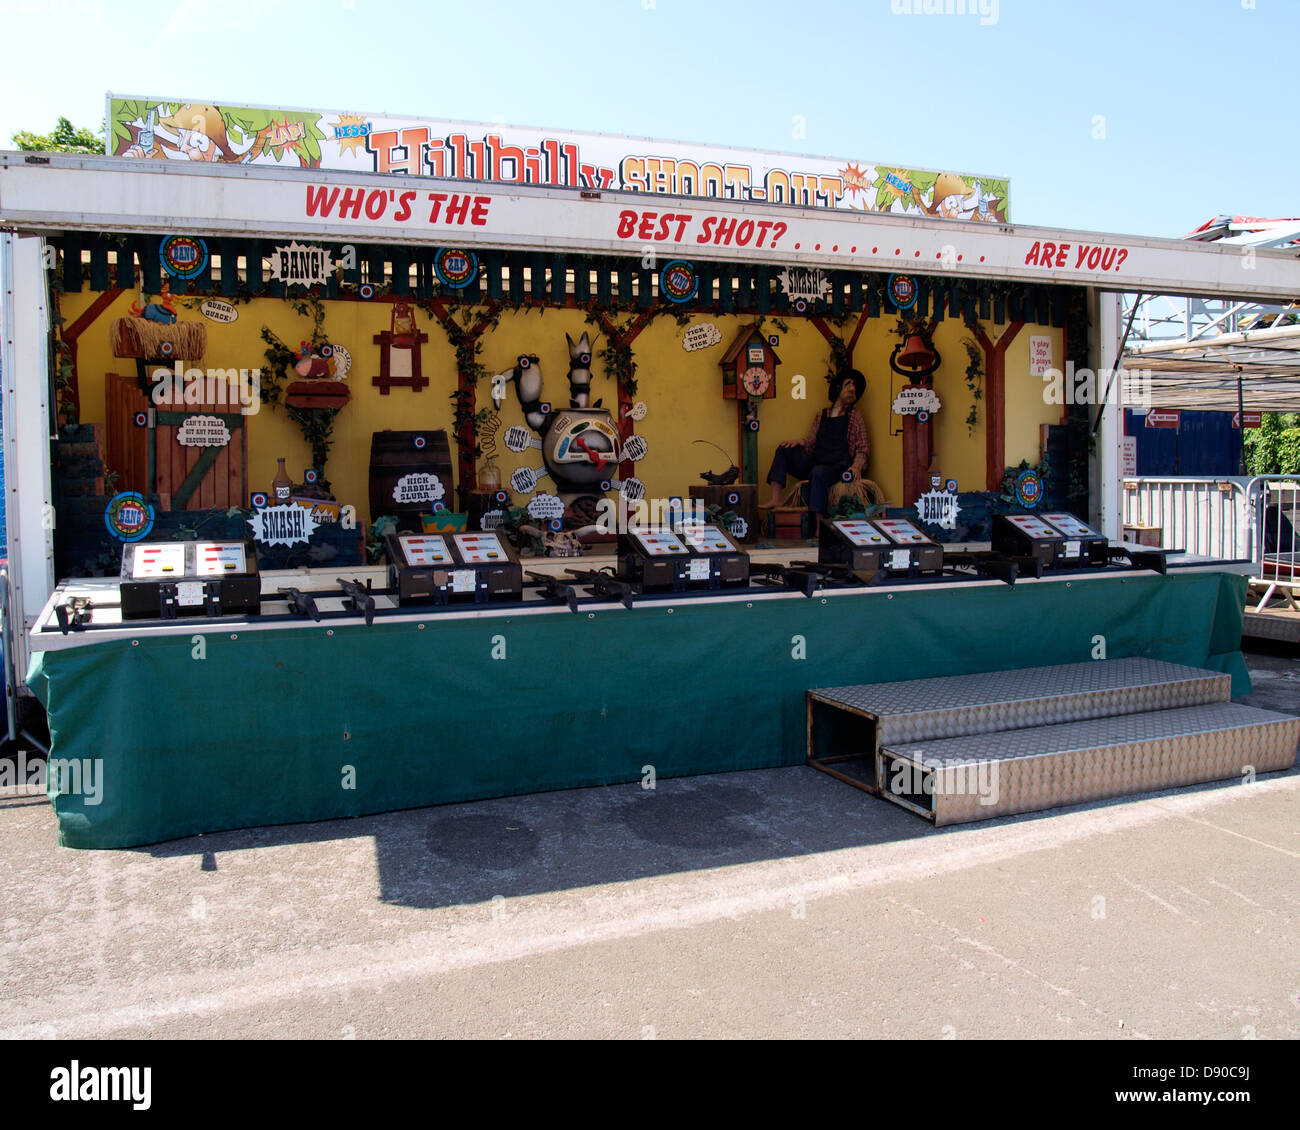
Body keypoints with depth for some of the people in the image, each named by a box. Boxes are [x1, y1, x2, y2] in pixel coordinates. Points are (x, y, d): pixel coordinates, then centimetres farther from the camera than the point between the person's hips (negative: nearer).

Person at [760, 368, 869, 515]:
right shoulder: (821, 415, 21)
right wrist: (796, 444, -1)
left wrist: (856, 466, -15)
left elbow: (862, 449, 5)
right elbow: (810, 440, 20)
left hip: (837, 468, -5)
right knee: (783, 450, -10)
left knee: (818, 472, -38)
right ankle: (776, 500, -23)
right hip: (813, 464, 5)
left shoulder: (855, 418, 9)